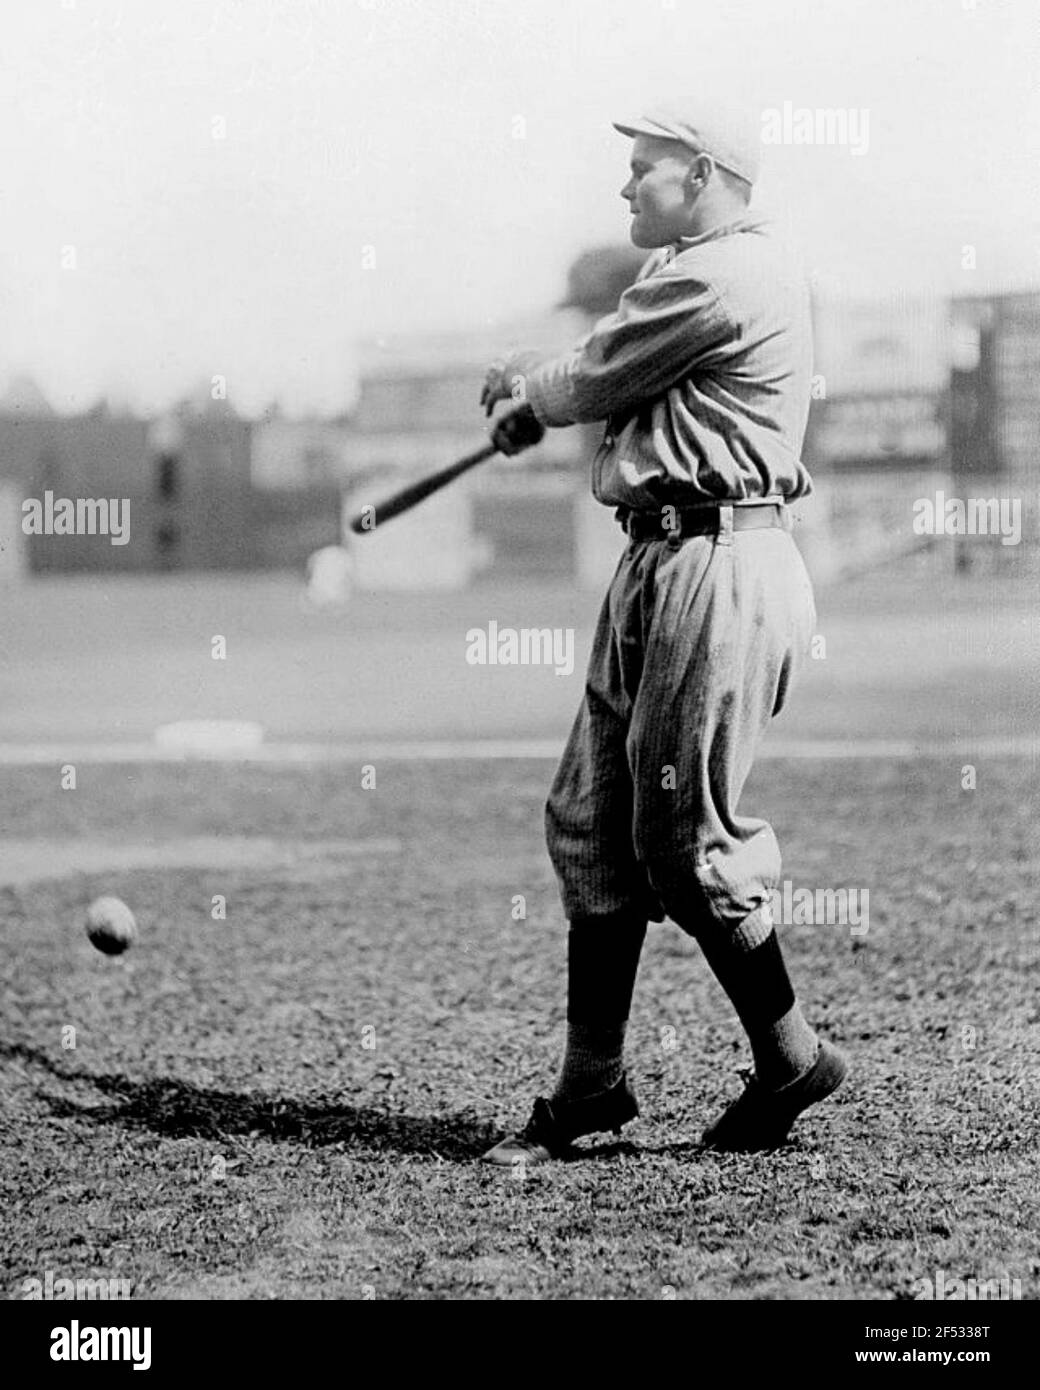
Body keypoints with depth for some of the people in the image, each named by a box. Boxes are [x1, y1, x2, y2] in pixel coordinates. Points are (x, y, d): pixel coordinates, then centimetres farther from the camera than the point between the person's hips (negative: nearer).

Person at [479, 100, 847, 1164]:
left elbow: (590, 384, -6)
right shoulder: (707, 269, 20)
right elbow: (611, 377, 26)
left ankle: (791, 1060, 9)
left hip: (718, 569, -11)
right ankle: (591, 1083, 15)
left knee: (681, 841, -6)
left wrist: (529, 388, 13)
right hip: (659, 567, 11)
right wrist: (538, 390, 11)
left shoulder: (718, 280, -14)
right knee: (590, 824, 10)